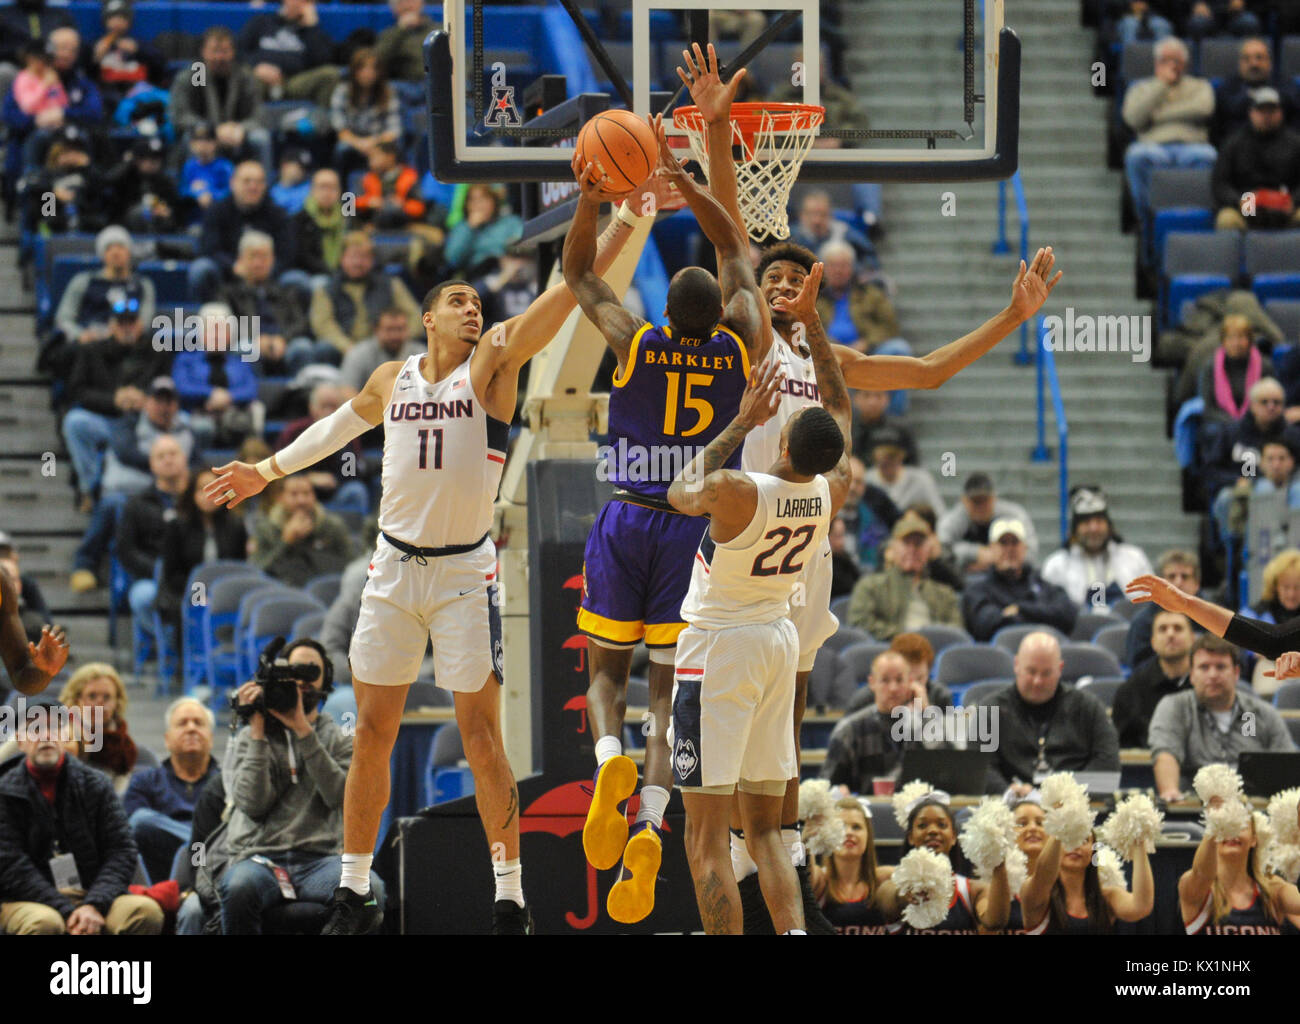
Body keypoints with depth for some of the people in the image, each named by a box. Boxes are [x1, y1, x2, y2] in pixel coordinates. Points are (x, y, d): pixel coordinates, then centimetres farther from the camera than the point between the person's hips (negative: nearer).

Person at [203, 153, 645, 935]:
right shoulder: (392, 380, 8)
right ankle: (354, 894, 14)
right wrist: (268, 471, 33)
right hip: (395, 568, 4)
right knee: (373, 732, 6)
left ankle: (511, 899, 1)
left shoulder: (494, 364, -3)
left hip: (466, 570, -4)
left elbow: (570, 290, -13)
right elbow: (341, 426, 29)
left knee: (481, 733, -5)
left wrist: (626, 217, -22)